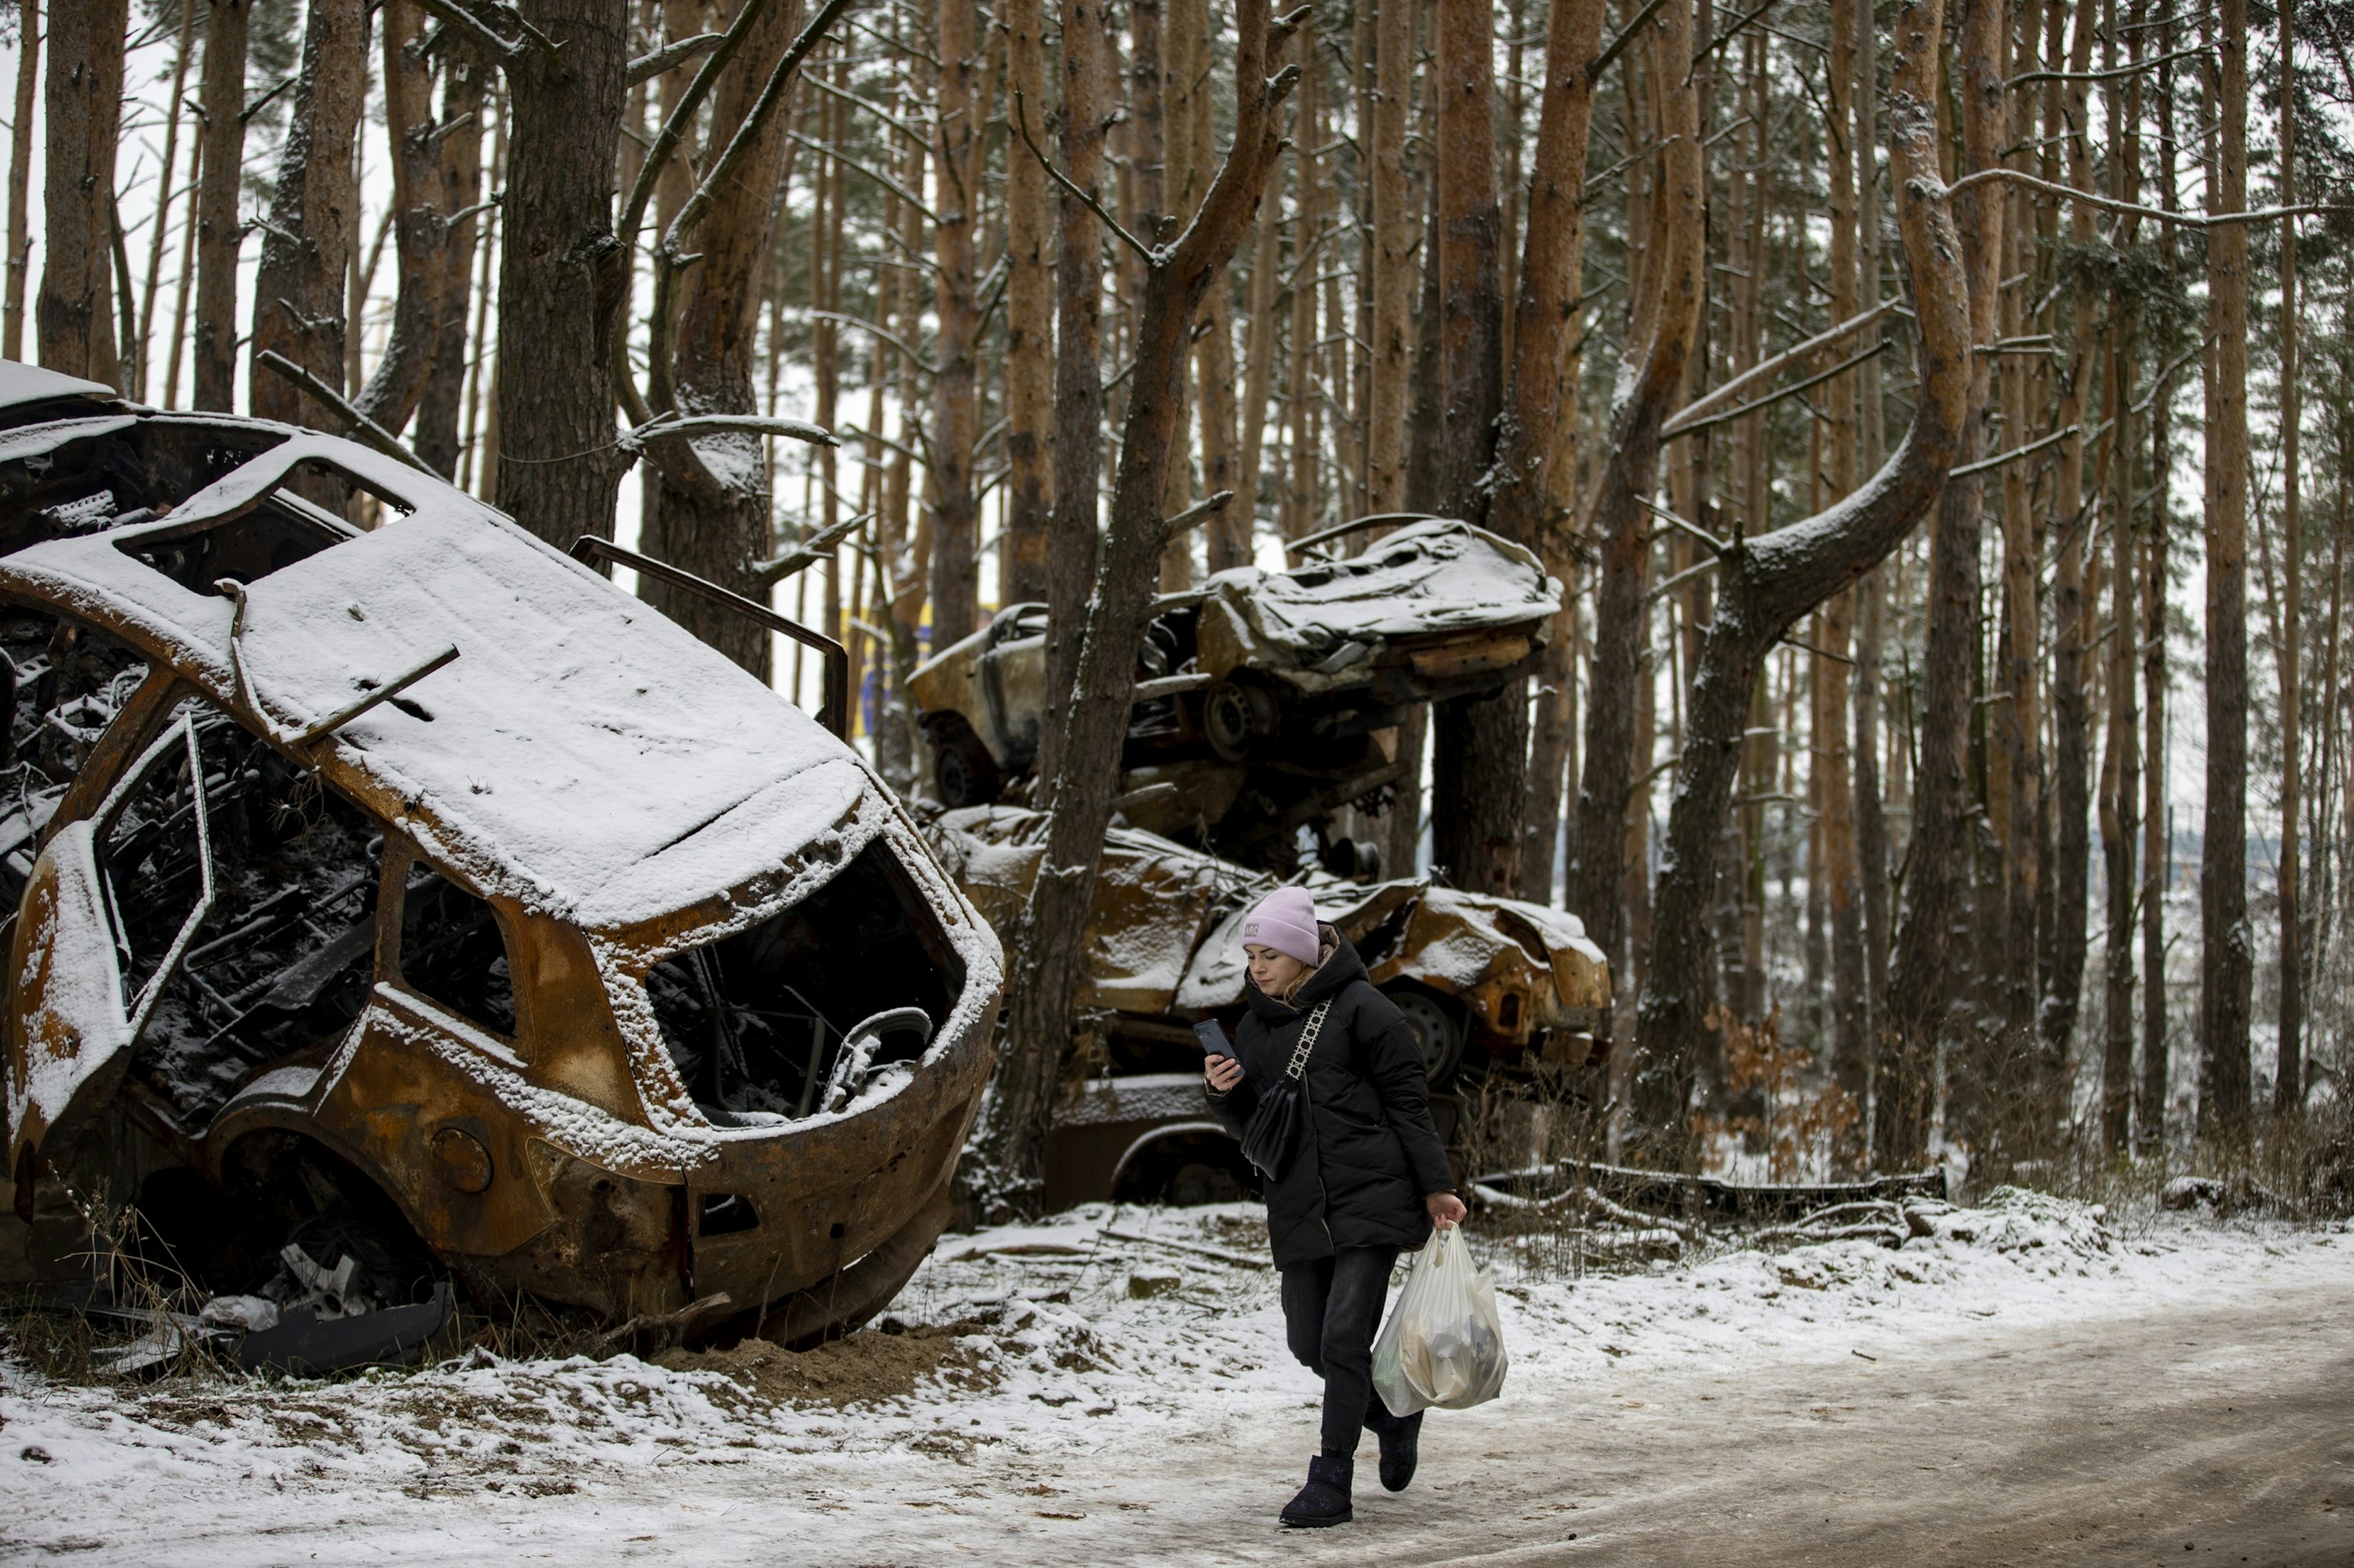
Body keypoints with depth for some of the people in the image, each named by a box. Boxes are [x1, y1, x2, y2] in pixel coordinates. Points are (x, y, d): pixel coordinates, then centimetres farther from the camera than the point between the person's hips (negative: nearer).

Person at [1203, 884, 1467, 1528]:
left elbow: (1408, 1100, -6)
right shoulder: (1255, 1023, 13)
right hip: (1298, 1208, 7)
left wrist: (1435, 1186, -8)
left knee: (1345, 1336, -12)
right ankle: (1393, 1416, 36)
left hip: (1371, 1198, -7)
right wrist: (1223, 1093, -3)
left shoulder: (1360, 1009, -7)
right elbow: (1251, 1125, 19)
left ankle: (1331, 1482, -4)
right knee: (1309, 1343, 9)